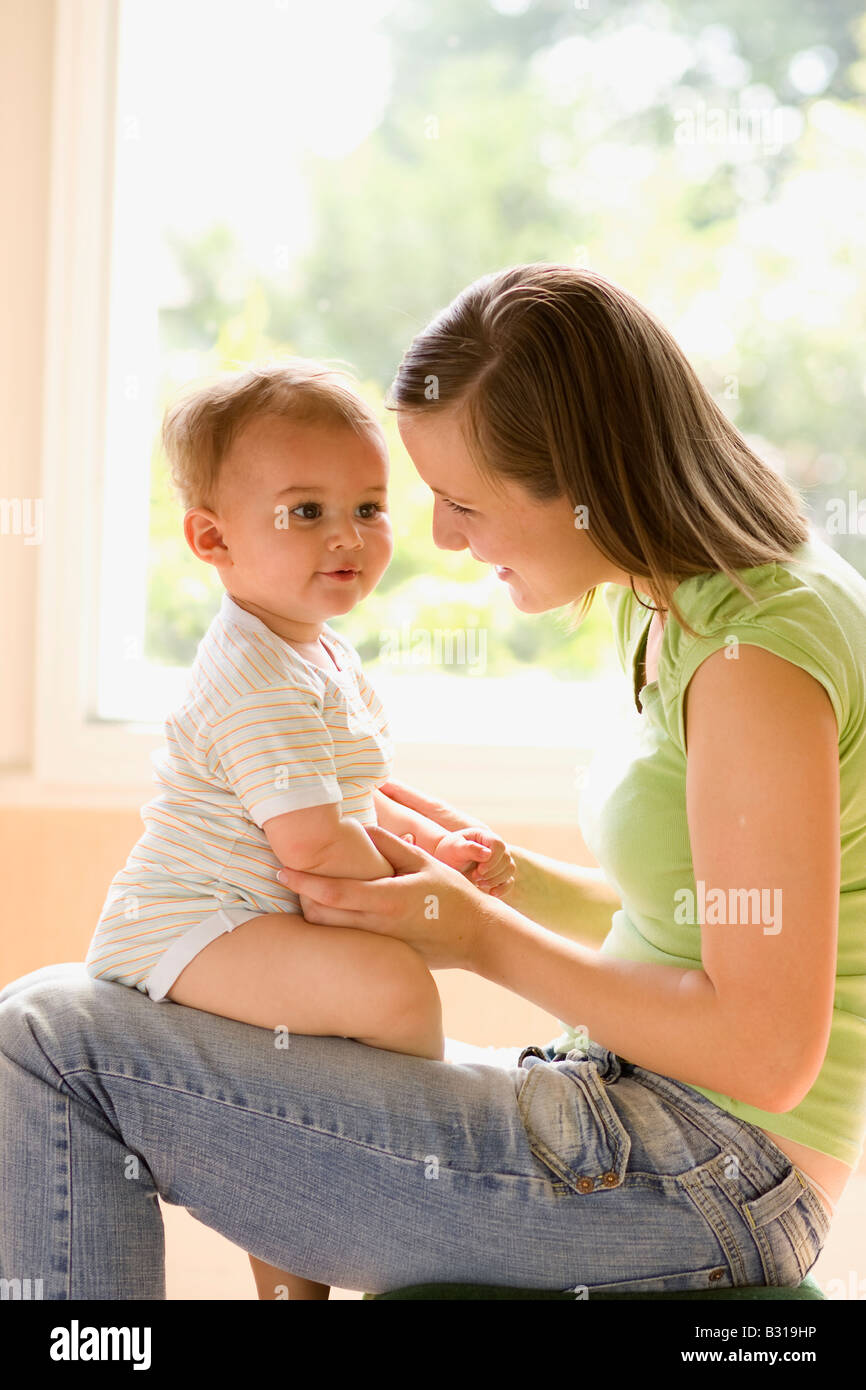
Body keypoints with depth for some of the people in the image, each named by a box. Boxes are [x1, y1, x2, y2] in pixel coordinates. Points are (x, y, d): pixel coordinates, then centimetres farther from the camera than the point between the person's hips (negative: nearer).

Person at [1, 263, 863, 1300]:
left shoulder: (757, 659, -20)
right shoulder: (675, 607, 10)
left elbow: (768, 1049, -22)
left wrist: (487, 939, -12)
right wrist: (480, 865, 6)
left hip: (707, 1174, -10)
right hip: (633, 1111, 10)